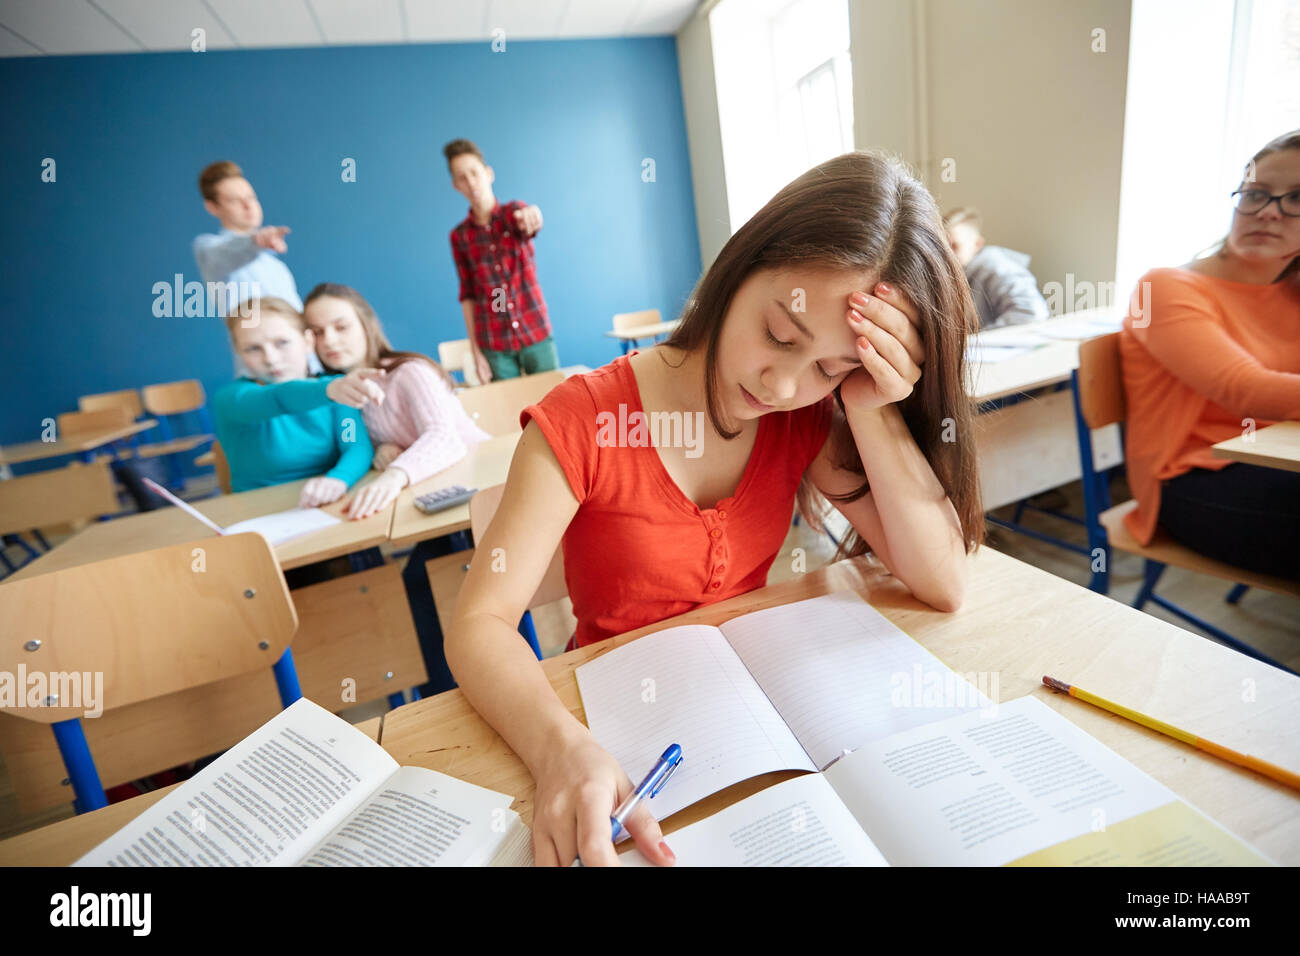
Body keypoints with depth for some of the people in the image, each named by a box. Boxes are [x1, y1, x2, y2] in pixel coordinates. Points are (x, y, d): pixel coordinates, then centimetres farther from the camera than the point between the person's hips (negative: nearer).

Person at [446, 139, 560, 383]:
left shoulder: (513, 211, 2)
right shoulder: (460, 236, 6)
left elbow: (528, 222, -22)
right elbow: (468, 295, 6)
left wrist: (530, 214, -47)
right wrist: (475, 351, 1)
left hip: (537, 334, -1)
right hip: (494, 346, 1)